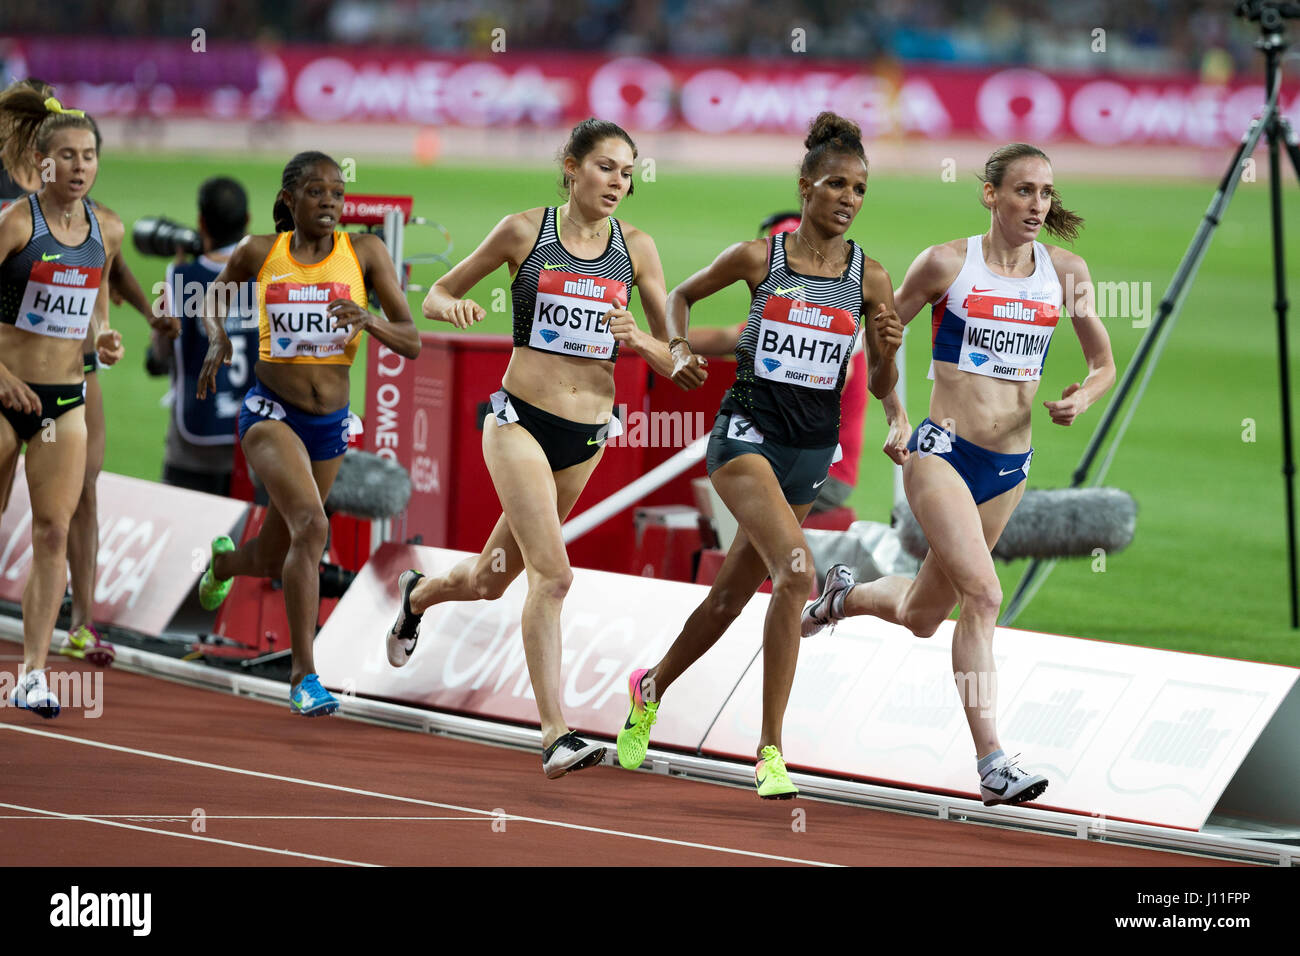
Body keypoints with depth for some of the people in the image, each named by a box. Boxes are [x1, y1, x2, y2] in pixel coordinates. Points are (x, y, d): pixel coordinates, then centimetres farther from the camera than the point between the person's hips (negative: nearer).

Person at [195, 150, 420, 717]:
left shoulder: (364, 252, -4)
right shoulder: (259, 253, -4)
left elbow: (411, 342, -6)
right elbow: (215, 298, 16)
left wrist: (367, 321, -26)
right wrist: (216, 340, -5)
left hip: (330, 424, 3)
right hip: (270, 410, -3)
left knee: (273, 562, 17)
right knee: (311, 524, -28)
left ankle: (224, 560, 57)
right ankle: (304, 676, -23)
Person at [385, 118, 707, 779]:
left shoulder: (635, 248, 4)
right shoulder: (524, 232, -3)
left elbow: (676, 361, 6)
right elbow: (436, 296, 7)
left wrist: (638, 340, -16)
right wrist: (453, 306, -16)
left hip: (588, 436, 4)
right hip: (520, 420, -4)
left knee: (491, 581, 16)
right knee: (552, 573, -20)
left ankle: (419, 594, 50)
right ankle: (555, 735, -21)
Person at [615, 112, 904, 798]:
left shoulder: (869, 278, 1)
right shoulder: (758, 258, -4)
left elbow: (880, 388, 5)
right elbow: (683, 294, 15)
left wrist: (889, 352, -15)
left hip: (812, 451, 4)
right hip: (748, 431, -4)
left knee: (730, 598, 14)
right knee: (796, 571, -25)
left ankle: (651, 689, 42)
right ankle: (770, 752, -21)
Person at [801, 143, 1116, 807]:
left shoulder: (1065, 271, 3)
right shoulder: (948, 263, -7)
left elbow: (1103, 364, 12)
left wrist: (1082, 398, -10)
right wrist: (895, 418, -3)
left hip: (1008, 468, 5)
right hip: (942, 453, -5)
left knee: (920, 616, 16)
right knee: (983, 595, -23)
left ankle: (844, 595, 49)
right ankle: (992, 764, -21)